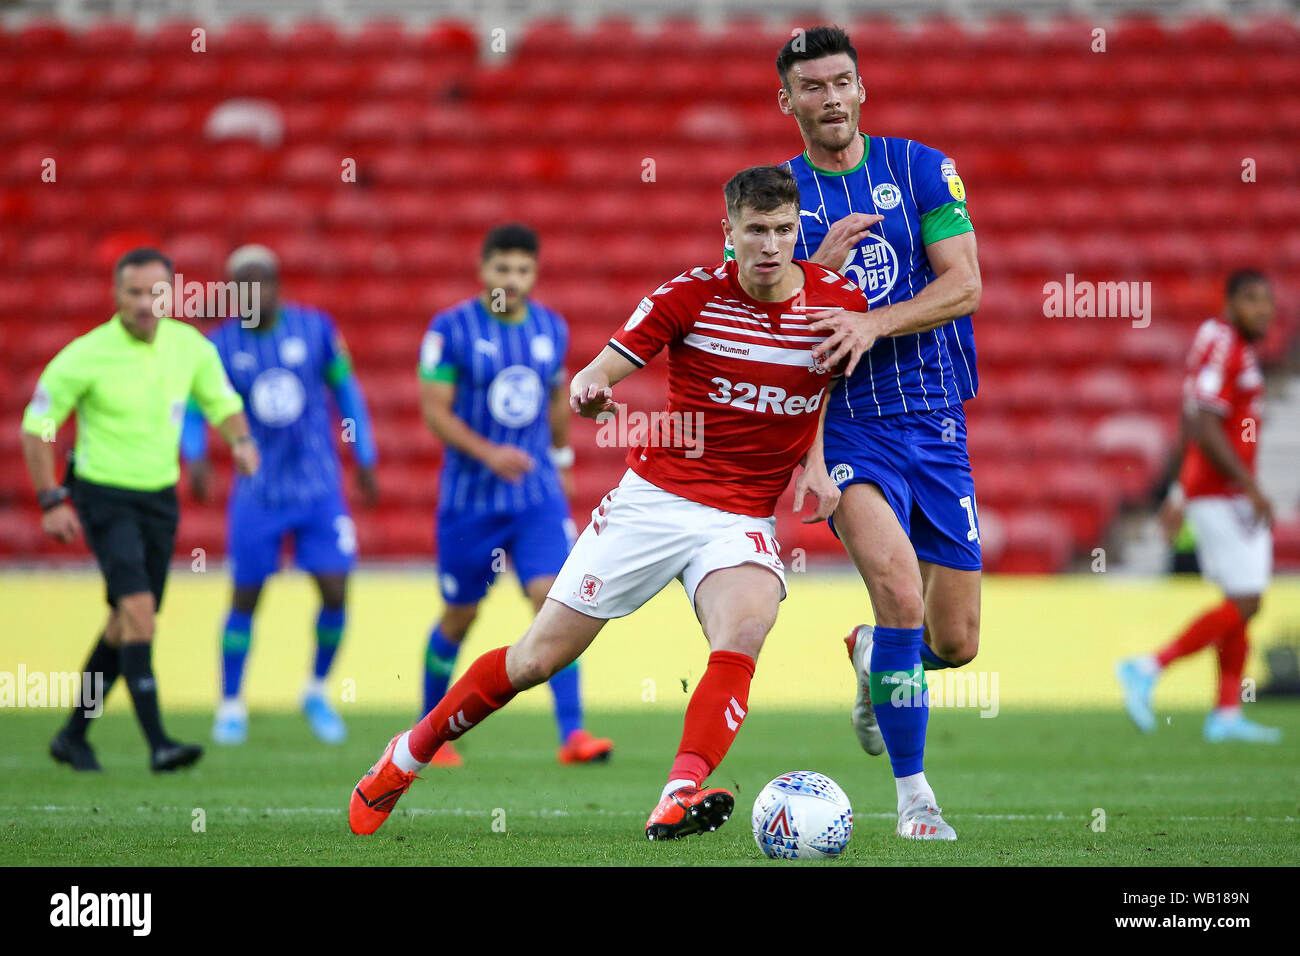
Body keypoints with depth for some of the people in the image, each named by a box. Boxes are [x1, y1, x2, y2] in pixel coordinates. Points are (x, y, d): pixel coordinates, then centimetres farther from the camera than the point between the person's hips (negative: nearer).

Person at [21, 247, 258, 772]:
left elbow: (223, 405, 11)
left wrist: (242, 442, -12)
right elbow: (36, 426, -6)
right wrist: (52, 501, -10)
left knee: (127, 623, 11)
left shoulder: (191, 346, -3)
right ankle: (157, 742, -24)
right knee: (138, 607, -21)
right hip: (104, 496, -6)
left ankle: (73, 735, 27)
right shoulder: (86, 355, -15)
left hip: (160, 497, 6)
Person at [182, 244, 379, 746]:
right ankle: (231, 705, 19)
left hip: (319, 486, 1)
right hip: (257, 492, -1)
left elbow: (345, 389, 9)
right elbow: (193, 407, -1)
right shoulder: (221, 345, -5)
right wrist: (195, 456, -20)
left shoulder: (315, 328, -3)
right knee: (245, 597, 4)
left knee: (335, 592, -6)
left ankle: (318, 692, 17)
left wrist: (364, 457, 11)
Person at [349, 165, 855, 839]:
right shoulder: (691, 294, -9)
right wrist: (588, 391, -31)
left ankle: (680, 797, -44)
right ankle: (409, 753, 24)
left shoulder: (838, 301, -4)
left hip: (744, 519, 1)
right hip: (653, 497, -1)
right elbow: (598, 373, -7)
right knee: (539, 657, 2)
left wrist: (815, 459, 0)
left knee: (744, 627, -33)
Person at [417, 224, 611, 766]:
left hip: (539, 494, 2)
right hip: (470, 497, -2)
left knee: (553, 600, -14)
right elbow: (434, 411, -13)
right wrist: (488, 454, -25)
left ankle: (572, 733, -17)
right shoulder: (451, 329, -10)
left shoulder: (552, 329, 4)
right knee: (459, 617, 9)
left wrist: (561, 458, 27)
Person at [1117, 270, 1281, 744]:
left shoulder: (1235, 347, 16)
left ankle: (1227, 714, 11)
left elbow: (1193, 425, 22)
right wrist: (1251, 487, -22)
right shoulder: (1221, 346, -16)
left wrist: (1180, 492, 25)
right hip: (1222, 495, -10)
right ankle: (1147, 669, -5)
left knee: (1243, 603, 9)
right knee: (1243, 604, -9)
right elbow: (1206, 430, -23)